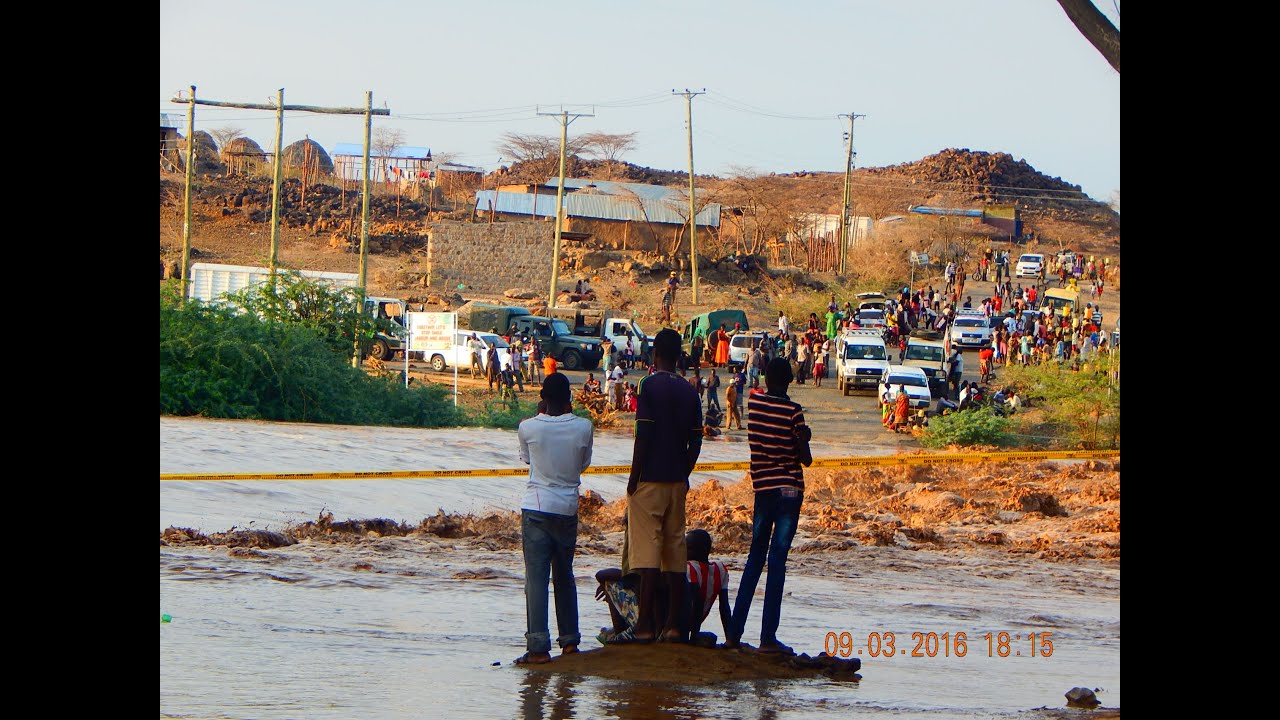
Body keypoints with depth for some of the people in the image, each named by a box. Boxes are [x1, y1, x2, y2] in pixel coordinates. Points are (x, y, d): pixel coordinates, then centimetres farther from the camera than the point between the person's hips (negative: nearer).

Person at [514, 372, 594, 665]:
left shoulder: (528, 428, -8)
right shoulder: (583, 427, -5)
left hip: (536, 508, -2)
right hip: (568, 508, 2)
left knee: (536, 576, -4)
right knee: (564, 575, 17)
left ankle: (538, 647, -11)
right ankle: (569, 640, 22)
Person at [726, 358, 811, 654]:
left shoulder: (754, 404, 4)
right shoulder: (793, 411, -11)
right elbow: (806, 458, -9)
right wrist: (804, 438, 10)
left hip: (762, 488, 5)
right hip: (789, 489, -4)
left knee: (755, 558, 13)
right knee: (778, 560, -5)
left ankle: (734, 633, 10)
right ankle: (768, 637, -7)